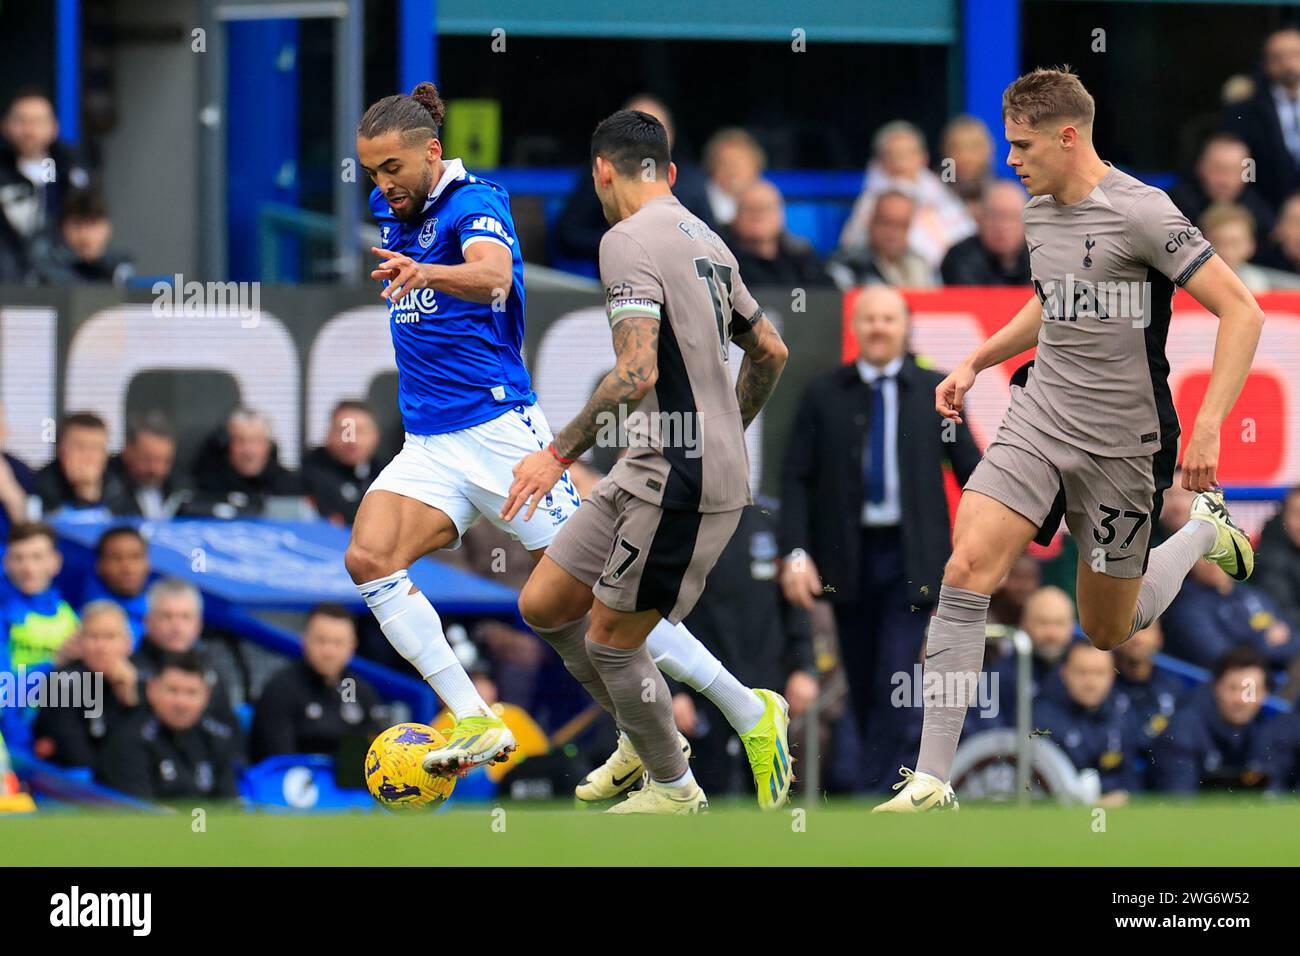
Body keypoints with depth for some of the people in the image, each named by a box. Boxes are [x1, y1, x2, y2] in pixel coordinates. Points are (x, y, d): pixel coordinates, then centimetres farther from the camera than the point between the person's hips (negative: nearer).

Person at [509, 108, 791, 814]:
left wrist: (561, 451, -17)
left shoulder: (629, 240, -15)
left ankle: (671, 788, 17)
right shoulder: (704, 240, 14)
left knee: (610, 640, 3)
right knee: (544, 604, 12)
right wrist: (723, 433, 37)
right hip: (648, 472, 9)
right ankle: (642, 738, 25)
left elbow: (636, 373, -25)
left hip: (680, 482, -9)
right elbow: (770, 351, 24)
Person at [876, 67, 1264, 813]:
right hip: (1041, 416, 5)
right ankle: (932, 783, -15)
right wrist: (976, 363, 18)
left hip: (1123, 441, -5)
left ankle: (1205, 530, 38)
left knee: (1109, 631, 8)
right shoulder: (1040, 212, 6)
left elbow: (1243, 312, -18)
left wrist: (1208, 429, -25)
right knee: (968, 568, -17)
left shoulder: (1139, 213, -18)